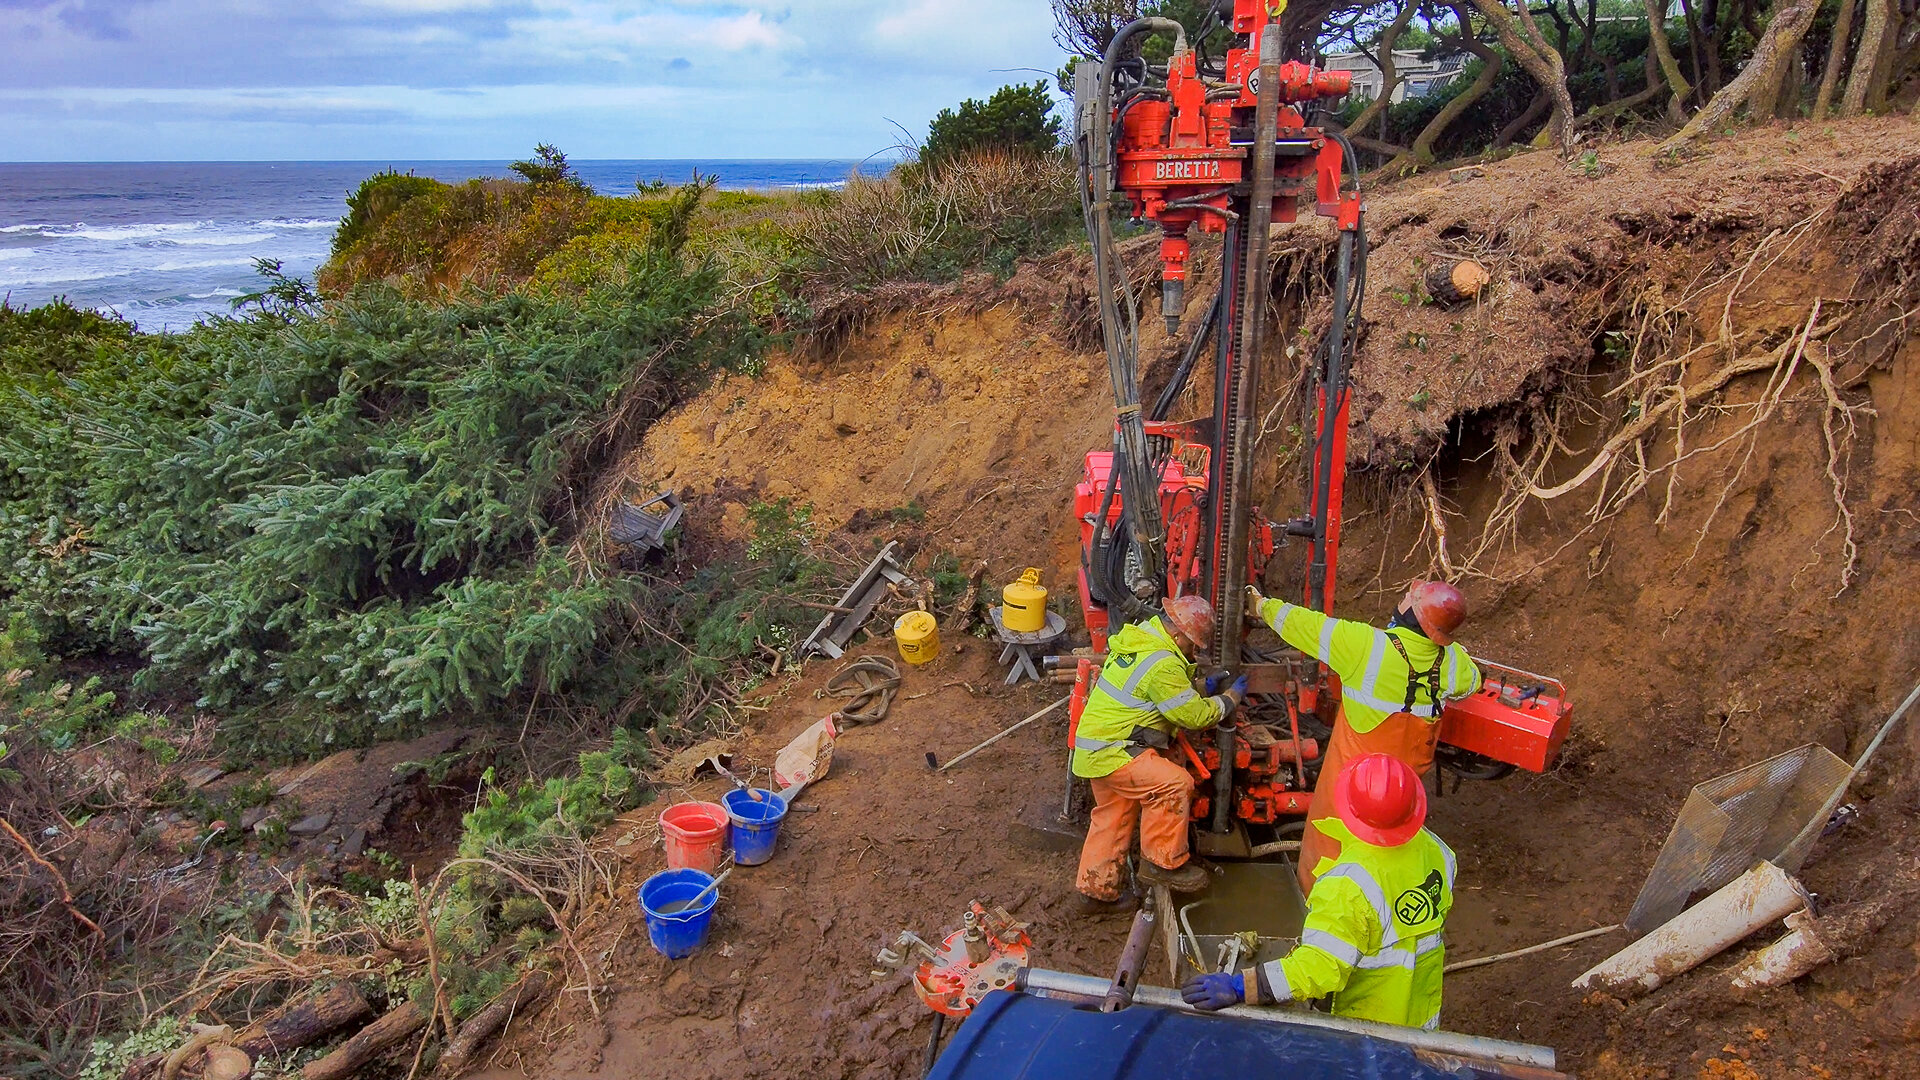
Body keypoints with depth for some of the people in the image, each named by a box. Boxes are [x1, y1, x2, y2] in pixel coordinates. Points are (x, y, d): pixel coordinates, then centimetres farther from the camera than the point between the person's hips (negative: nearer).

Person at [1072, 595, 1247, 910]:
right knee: (1175, 783, -19)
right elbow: (1194, 715, -16)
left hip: (1097, 748, 11)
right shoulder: (1162, 664, -23)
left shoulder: (1139, 637, 9)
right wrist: (1231, 698, -1)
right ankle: (1164, 863, -5)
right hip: (1111, 752, -11)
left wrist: (1202, 689, 11)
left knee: (1112, 816, 17)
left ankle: (1096, 889, 28)